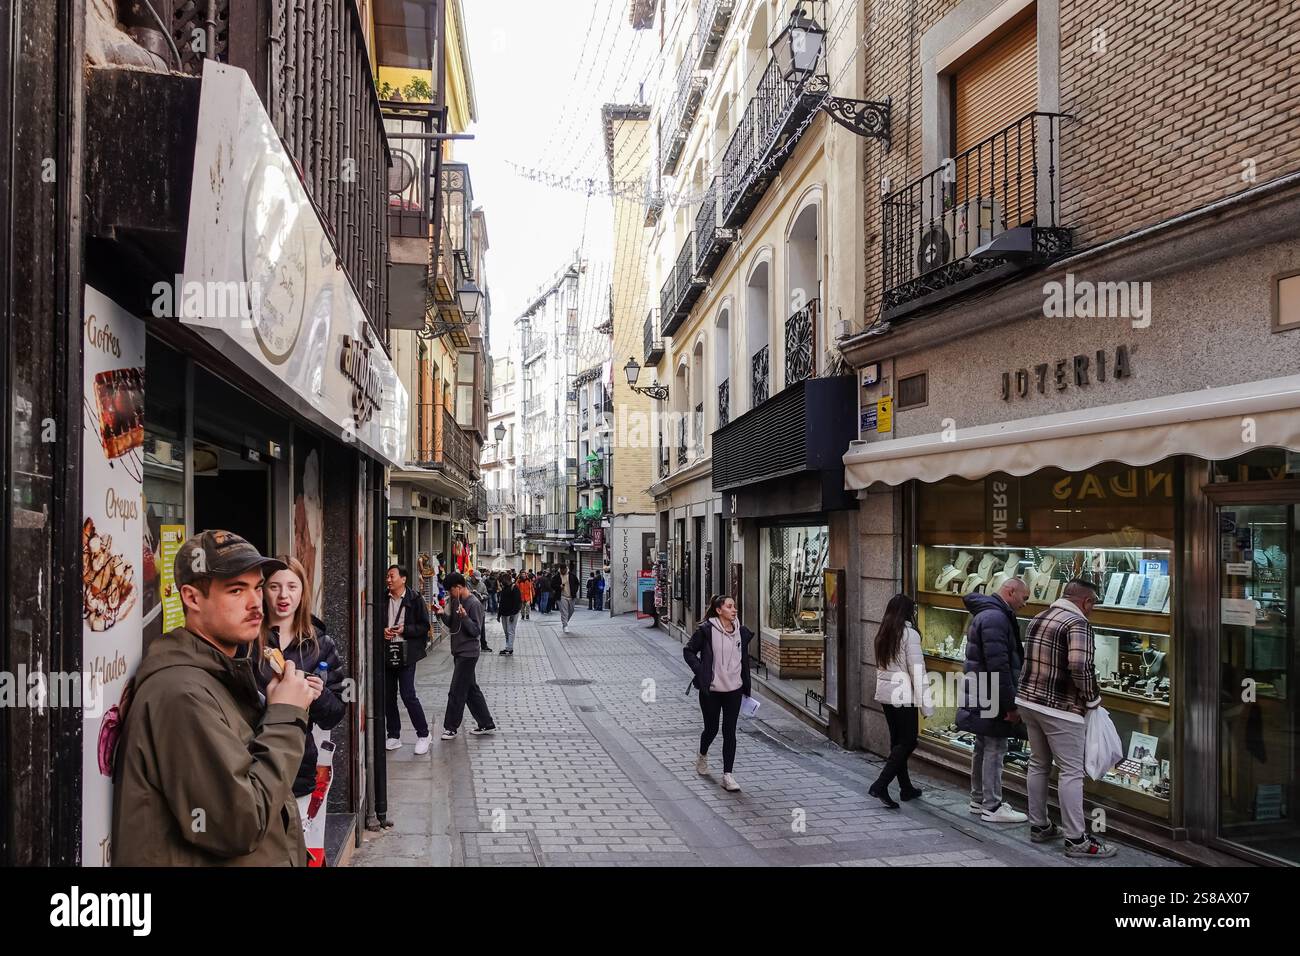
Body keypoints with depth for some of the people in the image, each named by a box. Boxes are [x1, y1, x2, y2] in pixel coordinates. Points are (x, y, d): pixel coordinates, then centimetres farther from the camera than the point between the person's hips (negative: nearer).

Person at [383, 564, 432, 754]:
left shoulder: (415, 600, -5)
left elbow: (424, 626, -4)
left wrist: (404, 629, -17)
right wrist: (382, 630, -5)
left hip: (406, 653, -5)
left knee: (408, 695, -7)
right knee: (387, 696, 10)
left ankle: (423, 735, 8)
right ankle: (394, 736, 23)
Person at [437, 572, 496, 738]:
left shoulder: (474, 604, -16)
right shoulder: (456, 601, 10)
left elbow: (476, 631, -17)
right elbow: (452, 624, 17)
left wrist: (464, 617, -31)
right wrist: (443, 614, 0)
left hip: (468, 654, -9)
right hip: (459, 652, 9)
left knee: (456, 692, -4)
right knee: (471, 689, 13)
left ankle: (451, 728, 5)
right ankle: (486, 723, 21)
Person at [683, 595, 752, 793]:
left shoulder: (741, 631, 3)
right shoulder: (706, 630, -11)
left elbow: (744, 660, 12)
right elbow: (688, 651, -3)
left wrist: (746, 688, 11)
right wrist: (701, 672, -13)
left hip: (734, 690, 3)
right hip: (711, 690, -3)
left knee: (730, 732, 0)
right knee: (711, 728, 11)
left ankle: (727, 775, 5)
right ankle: (702, 757, 43)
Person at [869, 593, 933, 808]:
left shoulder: (883, 634, 10)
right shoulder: (909, 634, -13)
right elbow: (918, 671, -14)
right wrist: (926, 704, -10)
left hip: (884, 693, 8)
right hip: (903, 696, -8)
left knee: (897, 740, 14)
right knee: (908, 741, -1)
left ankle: (906, 788, 23)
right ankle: (880, 786, -10)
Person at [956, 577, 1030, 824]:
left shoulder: (984, 614, 16)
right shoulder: (996, 618, -19)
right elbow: (998, 665, -25)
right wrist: (1010, 704, -21)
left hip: (980, 699, 11)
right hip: (992, 700, -11)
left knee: (983, 748, 17)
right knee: (995, 750, -3)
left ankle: (978, 799, 27)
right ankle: (992, 807, 3)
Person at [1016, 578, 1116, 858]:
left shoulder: (1037, 619, 13)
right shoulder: (1078, 623, -14)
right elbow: (1080, 666, -25)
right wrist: (1092, 698, -10)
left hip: (1028, 700, 8)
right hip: (1059, 708, -8)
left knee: (1038, 764, 17)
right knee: (1071, 772, -2)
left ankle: (1039, 826, 26)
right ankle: (1076, 840, 1)